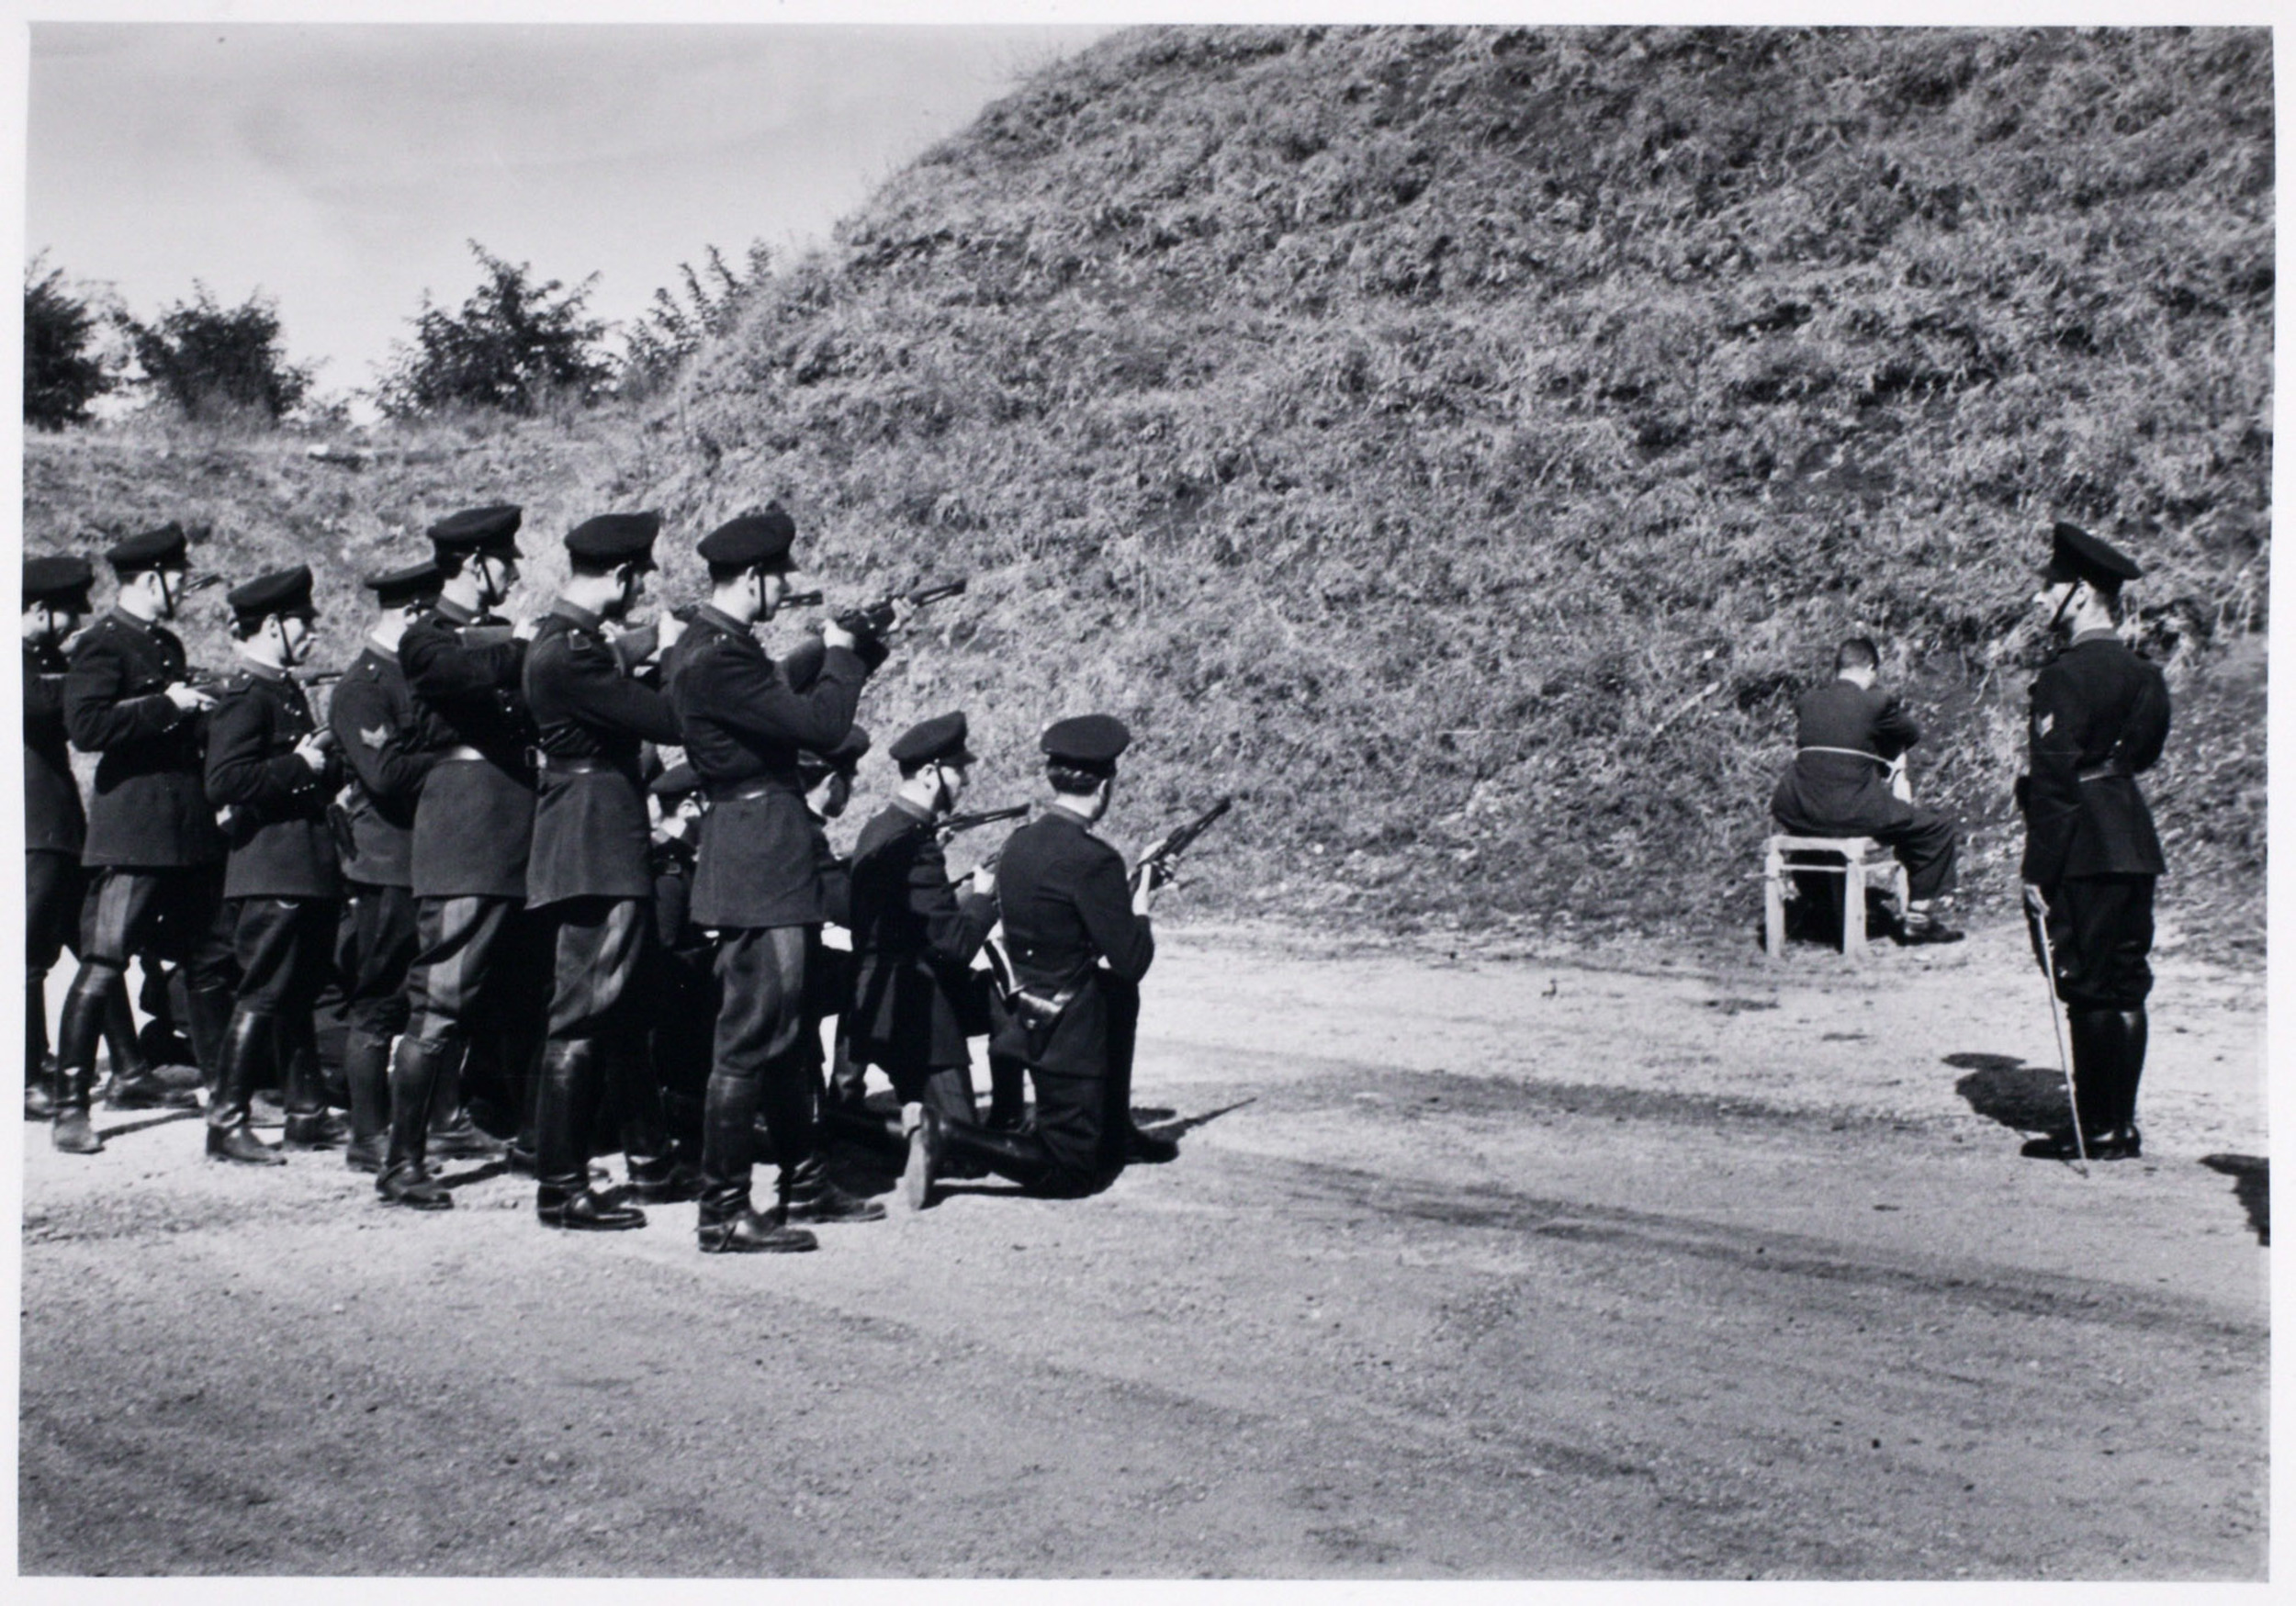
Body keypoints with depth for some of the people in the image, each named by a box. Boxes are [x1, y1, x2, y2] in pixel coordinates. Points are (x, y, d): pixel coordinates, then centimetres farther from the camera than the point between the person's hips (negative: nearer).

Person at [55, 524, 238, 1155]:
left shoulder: (168, 645, 20)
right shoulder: (103, 644, -7)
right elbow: (85, 725, -21)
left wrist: (202, 713, 14)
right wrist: (167, 706, -18)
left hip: (190, 831, 8)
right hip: (131, 835, -8)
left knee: (211, 960, 10)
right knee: (102, 965, -6)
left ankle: (222, 1088, 21)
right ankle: (70, 1106, -1)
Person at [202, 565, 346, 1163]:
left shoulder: (288, 692, 18)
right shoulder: (244, 698, -11)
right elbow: (224, 783, -23)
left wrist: (328, 764, 7)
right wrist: (300, 765, -19)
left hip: (306, 870, 9)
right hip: (271, 872, -9)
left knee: (298, 996, 14)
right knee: (262, 995, -6)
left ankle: (308, 1114, 21)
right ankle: (227, 1121, 1)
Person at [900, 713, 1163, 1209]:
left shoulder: (1017, 844, 4)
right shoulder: (1093, 860, -22)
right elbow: (1131, 961, -21)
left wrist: (1123, 894, 10)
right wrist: (1140, 908, -3)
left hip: (1031, 1021, 9)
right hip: (1072, 1036, -9)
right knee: (1074, 1172, -1)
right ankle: (947, 1136, -11)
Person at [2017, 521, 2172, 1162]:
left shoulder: (2068, 675, -14)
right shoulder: (2139, 673, 12)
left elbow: (2054, 781, -17)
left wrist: (2038, 871, -15)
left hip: (2085, 851, -9)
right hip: (2133, 844, 9)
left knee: (2090, 989, -2)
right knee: (2124, 985, 11)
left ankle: (2097, 1129, 4)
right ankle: (2119, 1126, 18)